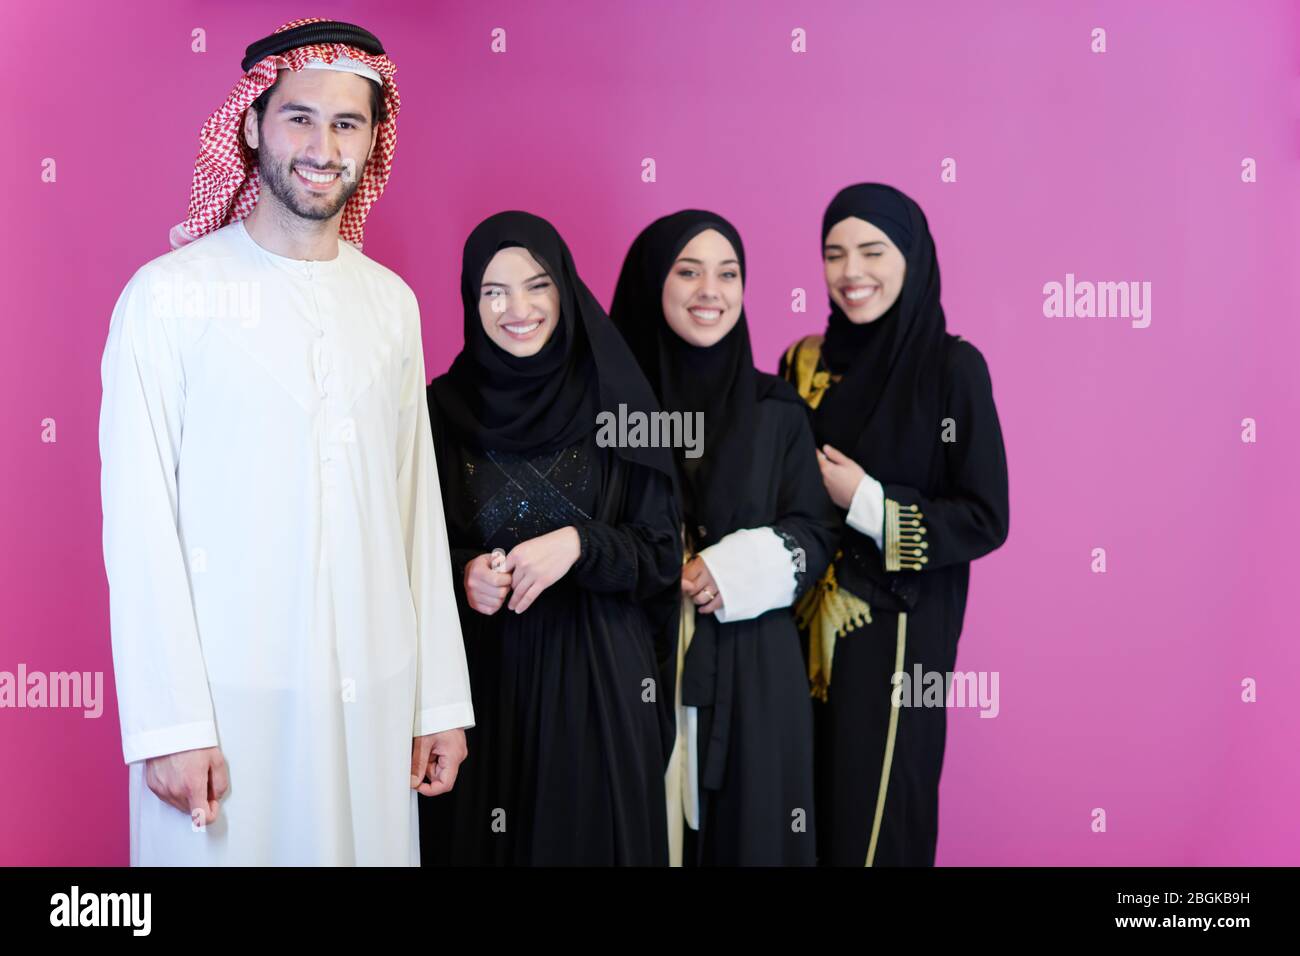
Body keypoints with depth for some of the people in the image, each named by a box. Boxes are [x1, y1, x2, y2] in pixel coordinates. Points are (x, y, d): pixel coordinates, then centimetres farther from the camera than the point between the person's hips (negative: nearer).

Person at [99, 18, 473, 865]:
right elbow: (138, 519, -7)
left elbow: (419, 507, 10)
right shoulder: (170, 294, -5)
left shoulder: (392, 303, 9)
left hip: (375, 698, 4)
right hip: (228, 699, -4)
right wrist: (170, 724, -12)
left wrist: (442, 698, 8)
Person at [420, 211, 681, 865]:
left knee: (593, 835, 8)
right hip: (483, 676, 1)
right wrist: (463, 574, -15)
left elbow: (661, 556, -1)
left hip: (598, 682, 0)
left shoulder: (614, 403, -2)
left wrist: (579, 544, -18)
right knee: (484, 839, 9)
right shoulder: (444, 409, 0)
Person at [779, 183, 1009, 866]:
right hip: (808, 628, 4)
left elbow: (986, 520, -11)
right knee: (807, 810, 12)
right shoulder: (805, 363, 4)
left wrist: (866, 503, -16)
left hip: (897, 634, -4)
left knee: (875, 815, 5)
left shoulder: (953, 366, -10)